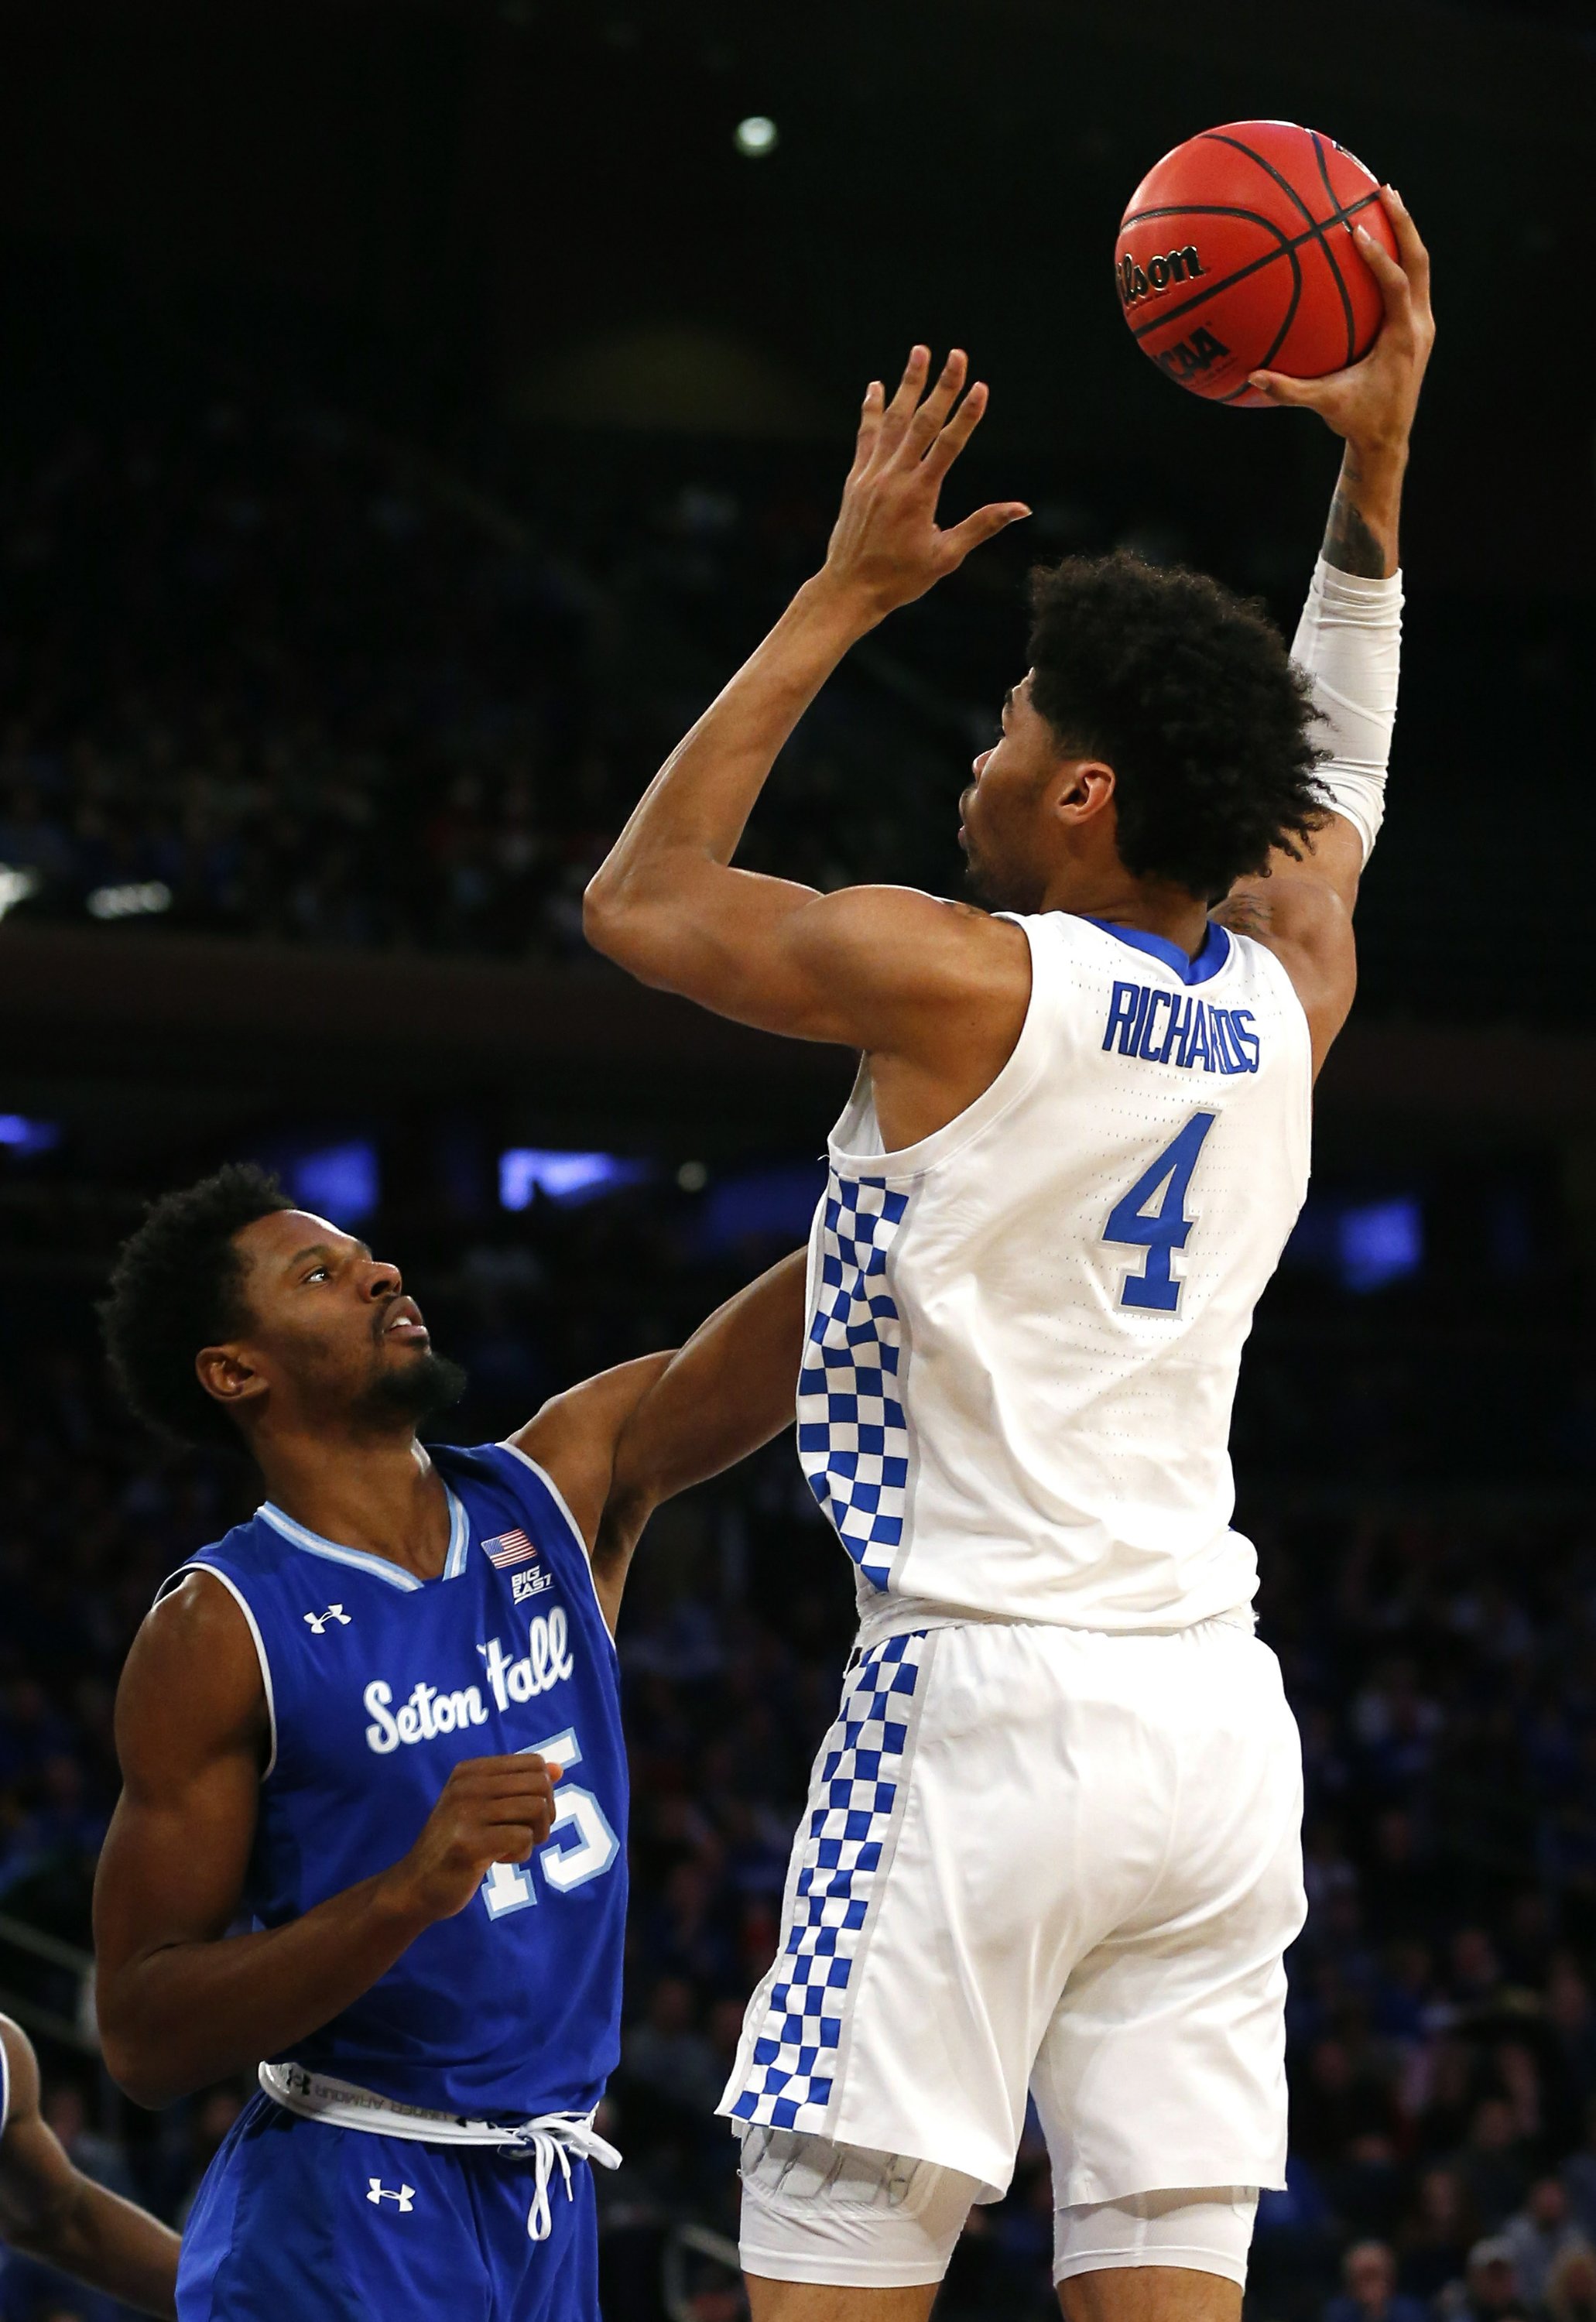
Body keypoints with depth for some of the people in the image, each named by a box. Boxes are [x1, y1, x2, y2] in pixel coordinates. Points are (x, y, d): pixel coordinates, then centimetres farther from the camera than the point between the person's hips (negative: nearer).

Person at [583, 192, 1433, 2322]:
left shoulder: (954, 979, -7)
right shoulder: (1286, 997, 8)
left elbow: (641, 898, 10)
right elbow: (1325, 801, 32)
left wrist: (848, 590, 12)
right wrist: (1376, 466, 31)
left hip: (989, 1692, -6)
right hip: (1217, 1707, 6)